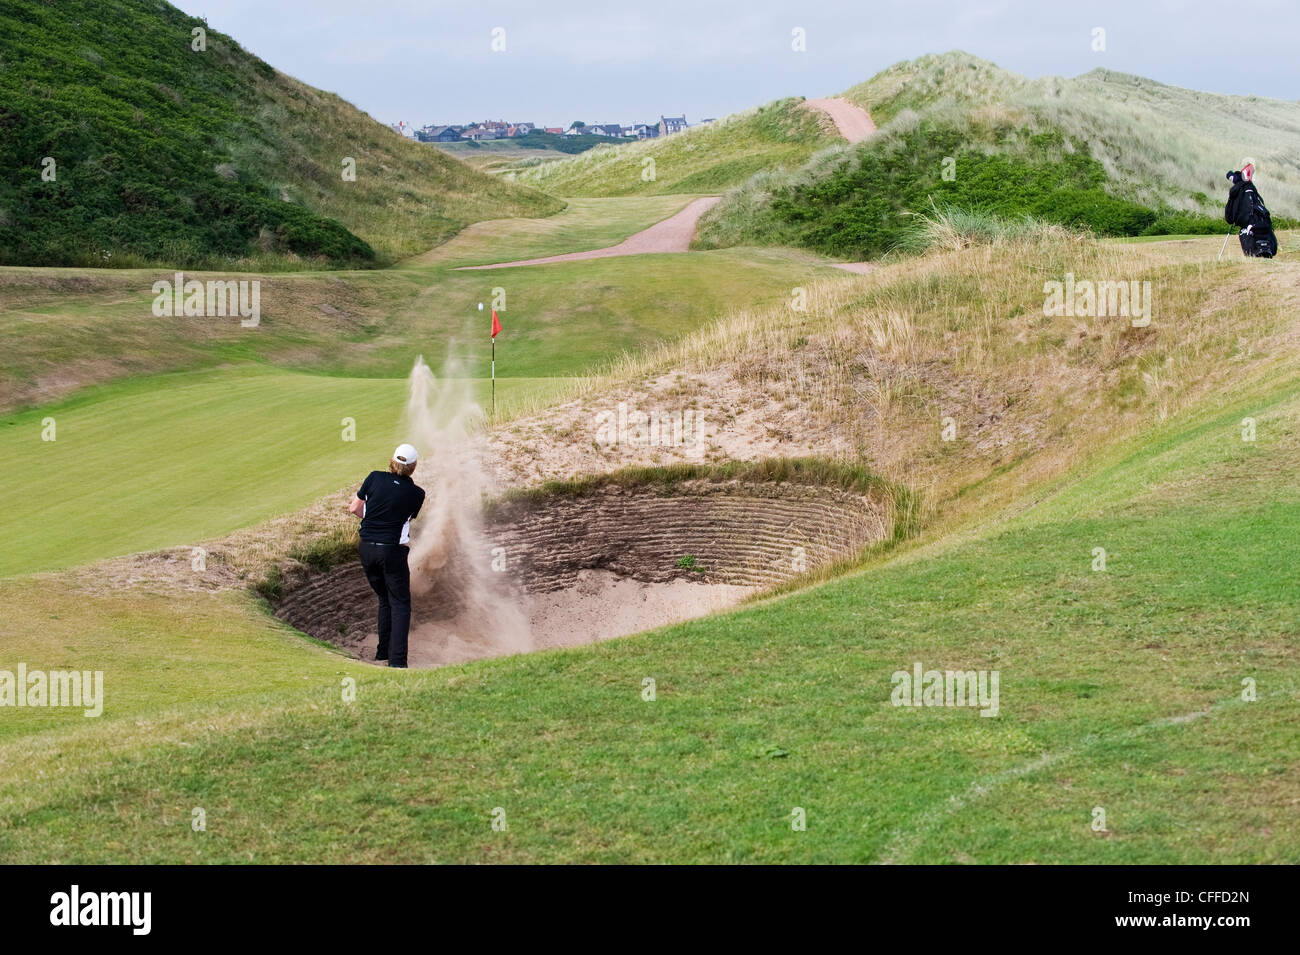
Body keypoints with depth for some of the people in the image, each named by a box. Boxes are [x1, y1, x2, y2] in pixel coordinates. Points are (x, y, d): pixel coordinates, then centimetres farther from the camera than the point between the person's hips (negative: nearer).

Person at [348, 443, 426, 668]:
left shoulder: (375, 478, -1)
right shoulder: (416, 494, -6)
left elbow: (354, 508, 7)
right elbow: (409, 519, 7)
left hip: (367, 548, 4)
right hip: (392, 551, -4)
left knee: (385, 600, 21)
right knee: (400, 604, 4)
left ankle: (383, 653, 26)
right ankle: (396, 659, -7)